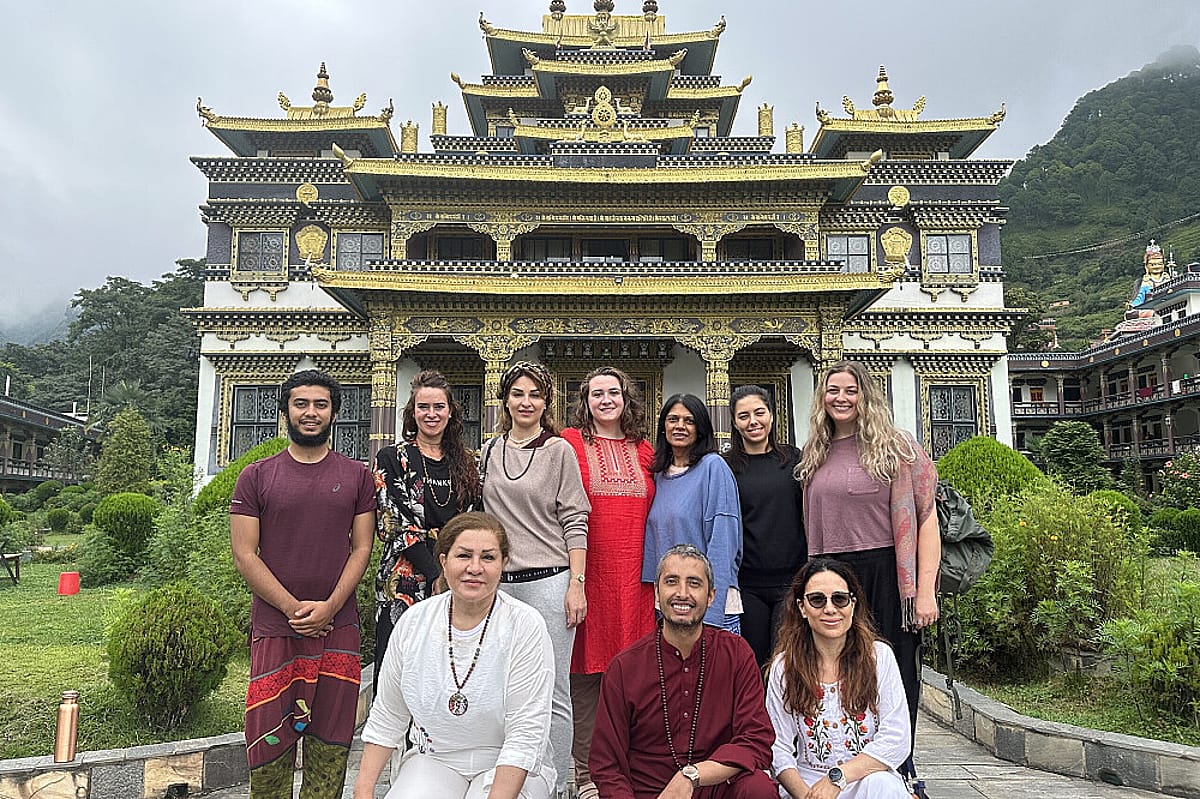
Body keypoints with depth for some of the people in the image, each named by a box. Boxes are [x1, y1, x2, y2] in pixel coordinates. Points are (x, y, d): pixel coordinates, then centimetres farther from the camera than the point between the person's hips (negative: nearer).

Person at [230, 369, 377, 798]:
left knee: (330, 744, 9)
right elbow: (244, 554, -2)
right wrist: (294, 608, -10)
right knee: (269, 744, 4)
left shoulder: (357, 476, 6)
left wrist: (329, 607, -10)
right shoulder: (256, 477, 3)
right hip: (274, 628, -1)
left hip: (338, 627, 1)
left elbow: (361, 548, 3)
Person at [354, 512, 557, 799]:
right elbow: (386, 717, 8)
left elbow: (526, 735, -17)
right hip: (432, 760, 3)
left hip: (510, 770, -2)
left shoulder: (525, 625, -15)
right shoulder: (414, 620, -3)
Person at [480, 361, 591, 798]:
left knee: (552, 693, 0)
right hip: (499, 583, 4)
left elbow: (575, 521, -2)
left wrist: (576, 584, -9)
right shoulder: (489, 452, 13)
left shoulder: (558, 450, 1)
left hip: (547, 581, -4)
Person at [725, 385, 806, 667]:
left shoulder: (793, 458, 7)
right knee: (753, 664, 6)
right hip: (747, 584, 0)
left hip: (792, 580, 0)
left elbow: (810, 514, 10)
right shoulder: (725, 466, 3)